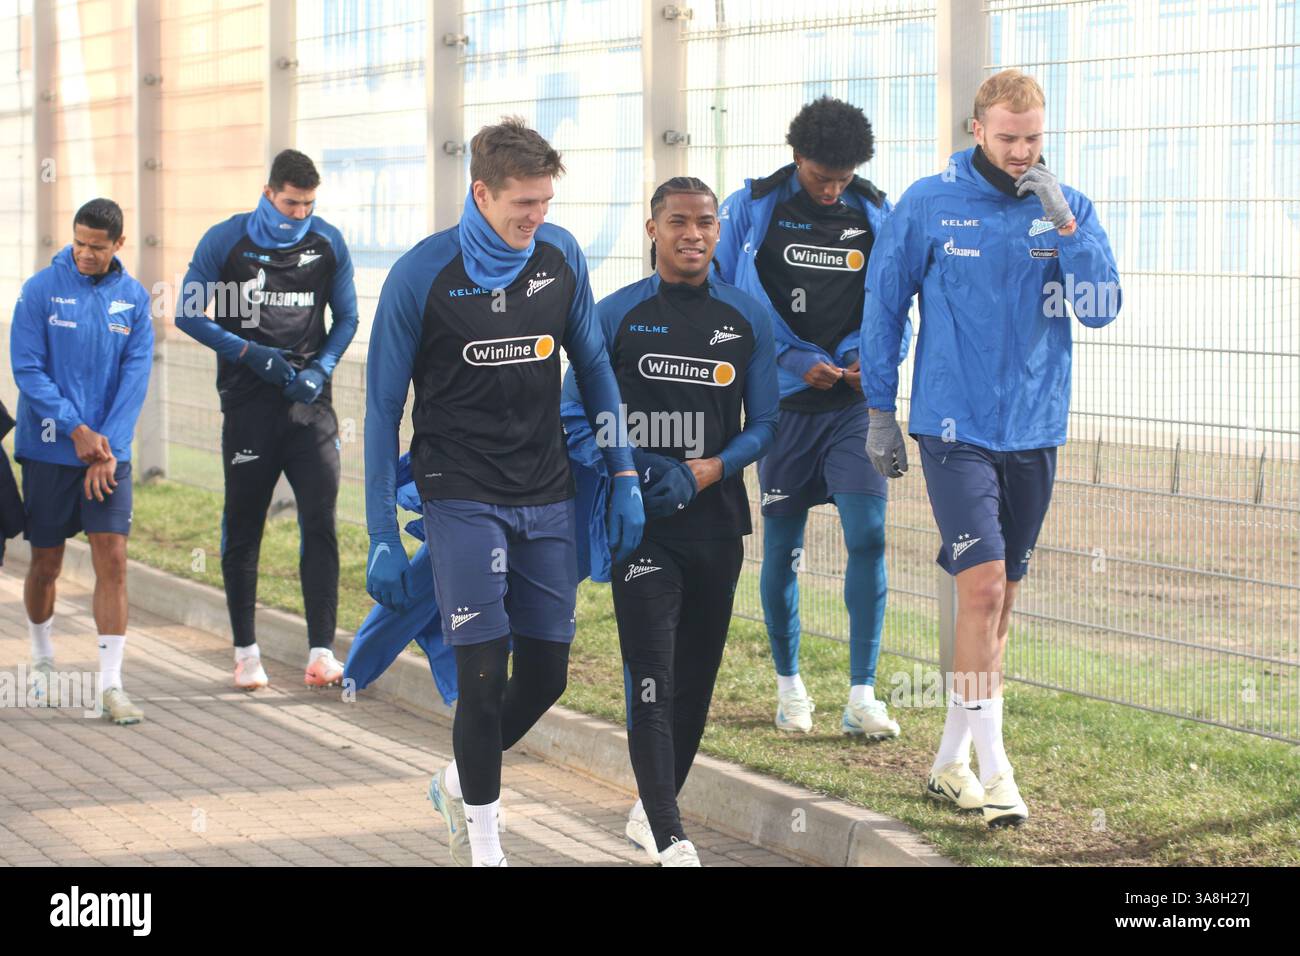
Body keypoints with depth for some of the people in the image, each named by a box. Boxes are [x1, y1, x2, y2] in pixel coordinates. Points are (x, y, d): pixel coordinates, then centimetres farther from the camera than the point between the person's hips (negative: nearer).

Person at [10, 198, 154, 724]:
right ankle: (42, 660, 32)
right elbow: (27, 369, -7)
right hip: (47, 451, -1)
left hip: (109, 452, 1)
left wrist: (107, 449, -9)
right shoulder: (41, 290, -5)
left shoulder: (133, 299, 2)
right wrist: (76, 429, -14)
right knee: (45, 563, 9)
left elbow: (135, 376, -1)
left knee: (112, 561, -8)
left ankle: (111, 685, -8)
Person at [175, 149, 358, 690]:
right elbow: (189, 313, 2)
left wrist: (320, 369, -4)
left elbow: (346, 317, 14)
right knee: (243, 528, 4)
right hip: (248, 404, -1)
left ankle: (321, 651, -6)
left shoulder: (328, 243, 6)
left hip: (309, 402, 1)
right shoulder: (225, 241, 0)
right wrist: (248, 351, -10)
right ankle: (246, 651, 14)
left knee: (320, 522, -7)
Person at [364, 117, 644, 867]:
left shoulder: (561, 256, 1)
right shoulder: (423, 275, -10)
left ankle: (463, 782, 34)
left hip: (548, 498, 4)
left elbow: (593, 365, 13)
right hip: (462, 497, -4)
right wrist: (383, 537, -7)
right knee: (485, 675, -9)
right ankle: (483, 841, 10)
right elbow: (384, 408, -5)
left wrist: (625, 477, 7)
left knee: (547, 674, 6)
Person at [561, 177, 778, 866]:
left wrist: (705, 471, -11)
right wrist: (628, 468, -14)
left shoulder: (747, 318, 7)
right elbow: (576, 414, 2)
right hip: (641, 525, -3)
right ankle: (670, 837, -14)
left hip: (717, 523, 3)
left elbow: (764, 424, 6)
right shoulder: (615, 316, 1)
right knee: (652, 678, -11)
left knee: (697, 677, 11)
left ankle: (651, 808, 28)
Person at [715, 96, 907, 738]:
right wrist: (794, 360, -12)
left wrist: (875, 359, -10)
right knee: (782, 547, 6)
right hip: (783, 402, -1)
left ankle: (862, 696, -5)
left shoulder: (875, 215, 4)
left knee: (868, 536, -11)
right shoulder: (752, 210, -2)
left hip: (853, 403, 1)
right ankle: (789, 684, 23)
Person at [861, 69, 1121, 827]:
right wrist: (880, 415, 4)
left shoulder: (1070, 208, 3)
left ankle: (952, 760, 21)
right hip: (955, 429, -3)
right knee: (983, 587, -14)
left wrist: (1063, 225, -18)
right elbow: (884, 310, 4)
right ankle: (993, 767, -11)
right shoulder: (928, 206, -3)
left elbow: (1102, 308, -8)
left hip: (1035, 432, 4)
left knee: (999, 602, 10)